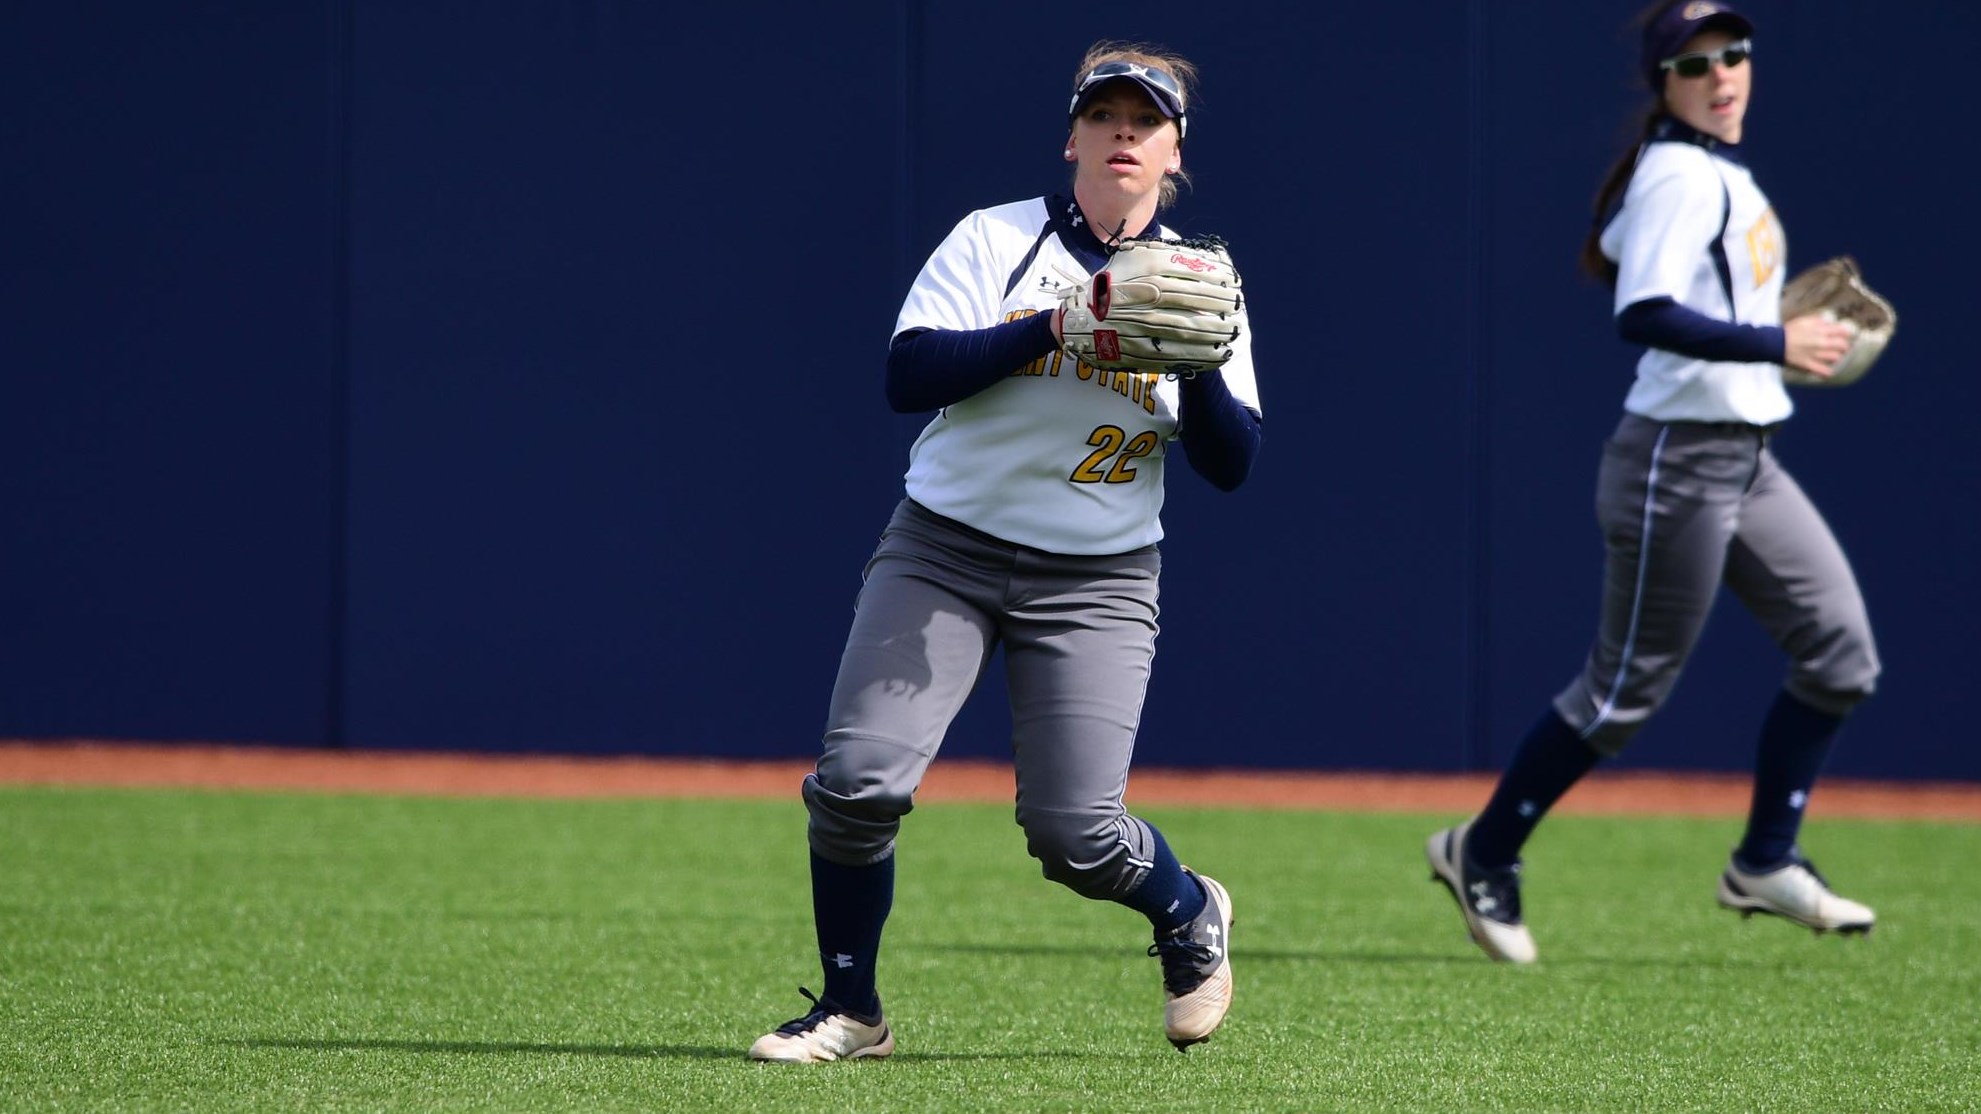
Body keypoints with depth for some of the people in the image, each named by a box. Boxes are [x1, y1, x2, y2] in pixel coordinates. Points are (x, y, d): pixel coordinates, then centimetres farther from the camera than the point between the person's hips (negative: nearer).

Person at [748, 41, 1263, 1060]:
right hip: (944, 553, 0)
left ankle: (1189, 917, 24)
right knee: (858, 779, -16)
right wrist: (1058, 327, -22)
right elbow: (908, 376, -14)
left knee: (1075, 831, -10)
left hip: (1096, 583, 0)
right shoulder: (996, 242, -1)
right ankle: (849, 1012, 1)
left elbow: (1231, 465, -1)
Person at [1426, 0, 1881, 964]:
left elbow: (1606, 254, 25)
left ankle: (1766, 865, 14)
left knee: (1840, 648, 6)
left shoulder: (1719, 171, 13)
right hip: (1678, 460, -10)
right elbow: (1642, 315, -28)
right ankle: (1482, 854, 13)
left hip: (1747, 465, 10)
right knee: (1627, 686, -2)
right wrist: (1774, 345, -29)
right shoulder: (1680, 176, -16)